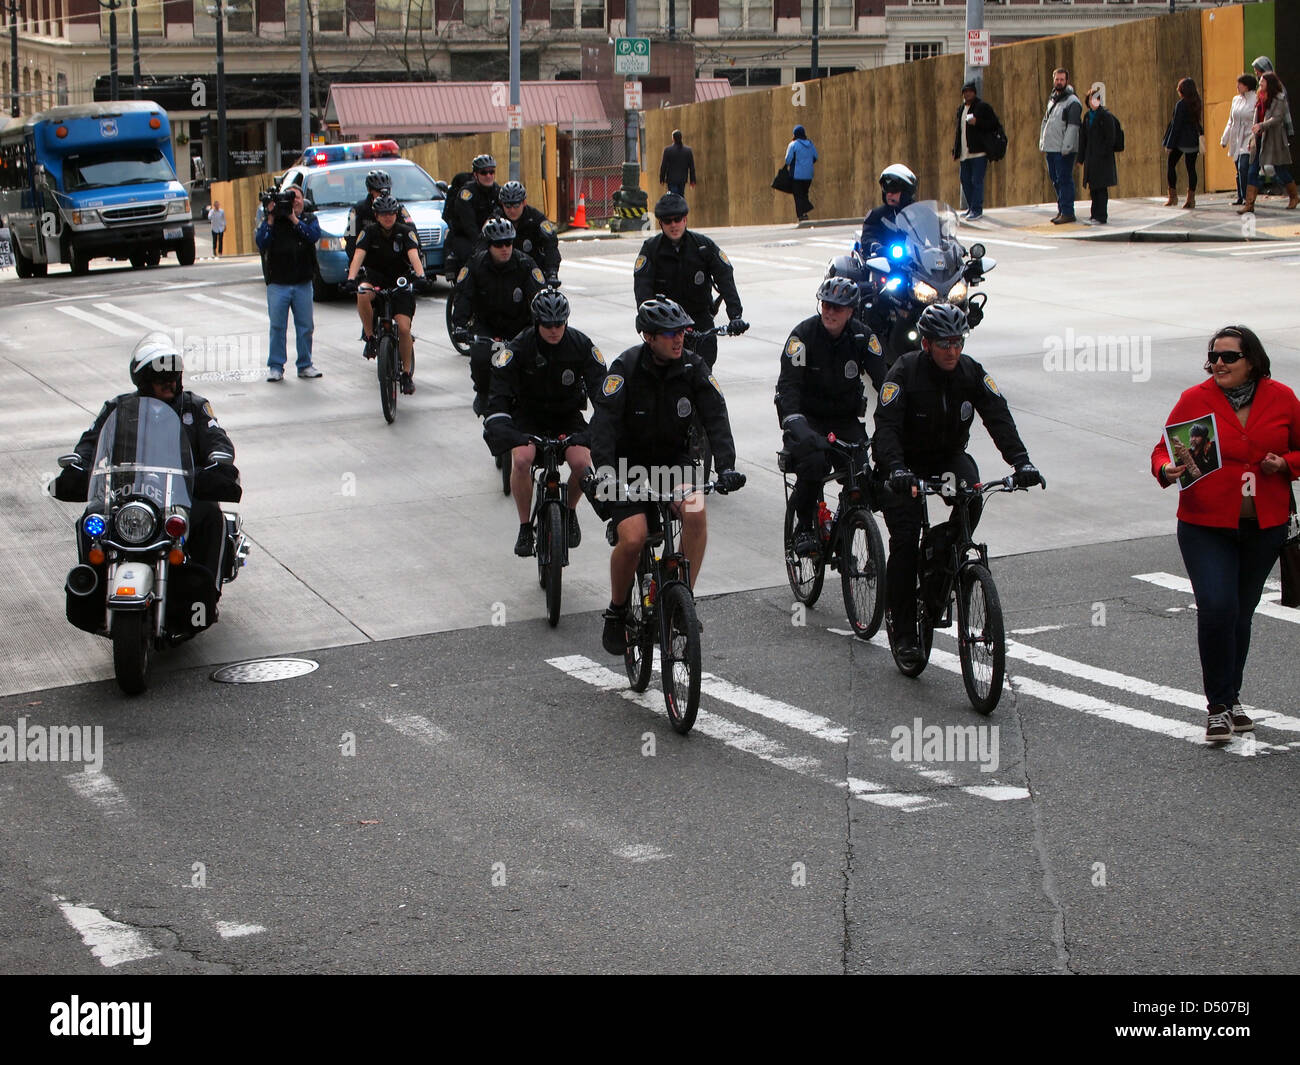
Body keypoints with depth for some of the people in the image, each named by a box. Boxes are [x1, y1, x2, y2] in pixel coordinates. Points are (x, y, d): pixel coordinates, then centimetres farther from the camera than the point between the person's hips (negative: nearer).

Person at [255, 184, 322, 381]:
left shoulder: (309, 220, 10)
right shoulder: (273, 220, 7)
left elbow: (314, 235, -11)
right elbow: (261, 242, -8)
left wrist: (294, 219, -15)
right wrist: (270, 219, -14)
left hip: (302, 284, 1)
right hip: (277, 283, -1)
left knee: (305, 326, 4)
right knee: (277, 326, -1)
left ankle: (305, 365, 14)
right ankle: (275, 367, 5)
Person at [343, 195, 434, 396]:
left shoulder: (405, 232, -10)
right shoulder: (369, 232, -8)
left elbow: (414, 256, -25)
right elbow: (358, 256, -22)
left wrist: (420, 276, -45)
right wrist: (351, 279, -40)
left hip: (401, 282, 0)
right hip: (376, 278, 0)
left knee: (404, 328, -14)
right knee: (363, 296, -36)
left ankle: (407, 374, 3)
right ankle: (370, 338, -16)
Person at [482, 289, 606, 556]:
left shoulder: (581, 345, -14)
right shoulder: (519, 347, -18)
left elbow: (601, 388, -14)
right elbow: (498, 391, -21)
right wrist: (499, 426, -39)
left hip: (568, 416, 1)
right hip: (528, 415, -1)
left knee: (582, 463, -26)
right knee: (521, 460, -30)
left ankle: (570, 510, 7)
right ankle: (525, 527, -9)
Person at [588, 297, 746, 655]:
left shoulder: (693, 367, -8)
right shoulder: (626, 367, -16)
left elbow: (716, 417, -15)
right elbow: (605, 419, -26)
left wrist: (726, 466, -31)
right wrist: (604, 470, -41)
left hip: (674, 458, 2)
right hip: (629, 462, -2)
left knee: (695, 512, -28)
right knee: (633, 539, -21)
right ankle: (616, 611, 6)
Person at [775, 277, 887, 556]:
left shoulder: (863, 337, -6)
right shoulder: (803, 334, -15)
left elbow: (883, 379, -10)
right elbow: (788, 384, -24)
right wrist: (795, 423, -40)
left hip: (846, 418, 3)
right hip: (808, 416, -3)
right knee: (813, 460, -31)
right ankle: (804, 527, -8)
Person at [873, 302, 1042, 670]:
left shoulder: (971, 372, -9)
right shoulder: (904, 373, -20)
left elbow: (998, 417, -17)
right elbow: (886, 426, -30)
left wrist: (1021, 461, -33)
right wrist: (896, 470, -48)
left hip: (949, 457, 3)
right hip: (904, 463, -3)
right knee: (904, 543, -12)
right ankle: (904, 634, -3)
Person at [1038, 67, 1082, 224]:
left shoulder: (1072, 102, -8)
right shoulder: (1052, 99, 17)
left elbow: (1073, 127, -13)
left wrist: (1066, 148, -19)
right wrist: (1042, 144, 15)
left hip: (1063, 150, -8)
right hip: (1050, 148, 8)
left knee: (1064, 180, -8)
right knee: (1056, 180, 11)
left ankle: (1067, 212, -6)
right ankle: (1061, 210, 19)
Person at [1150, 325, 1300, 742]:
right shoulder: (1194, 400, -4)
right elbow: (1163, 450, -2)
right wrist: (1166, 470, -24)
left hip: (1265, 526, 2)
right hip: (1206, 526, -2)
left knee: (1241, 613, 12)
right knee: (1216, 609, -16)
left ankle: (1231, 698, 29)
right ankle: (1219, 706, -4)